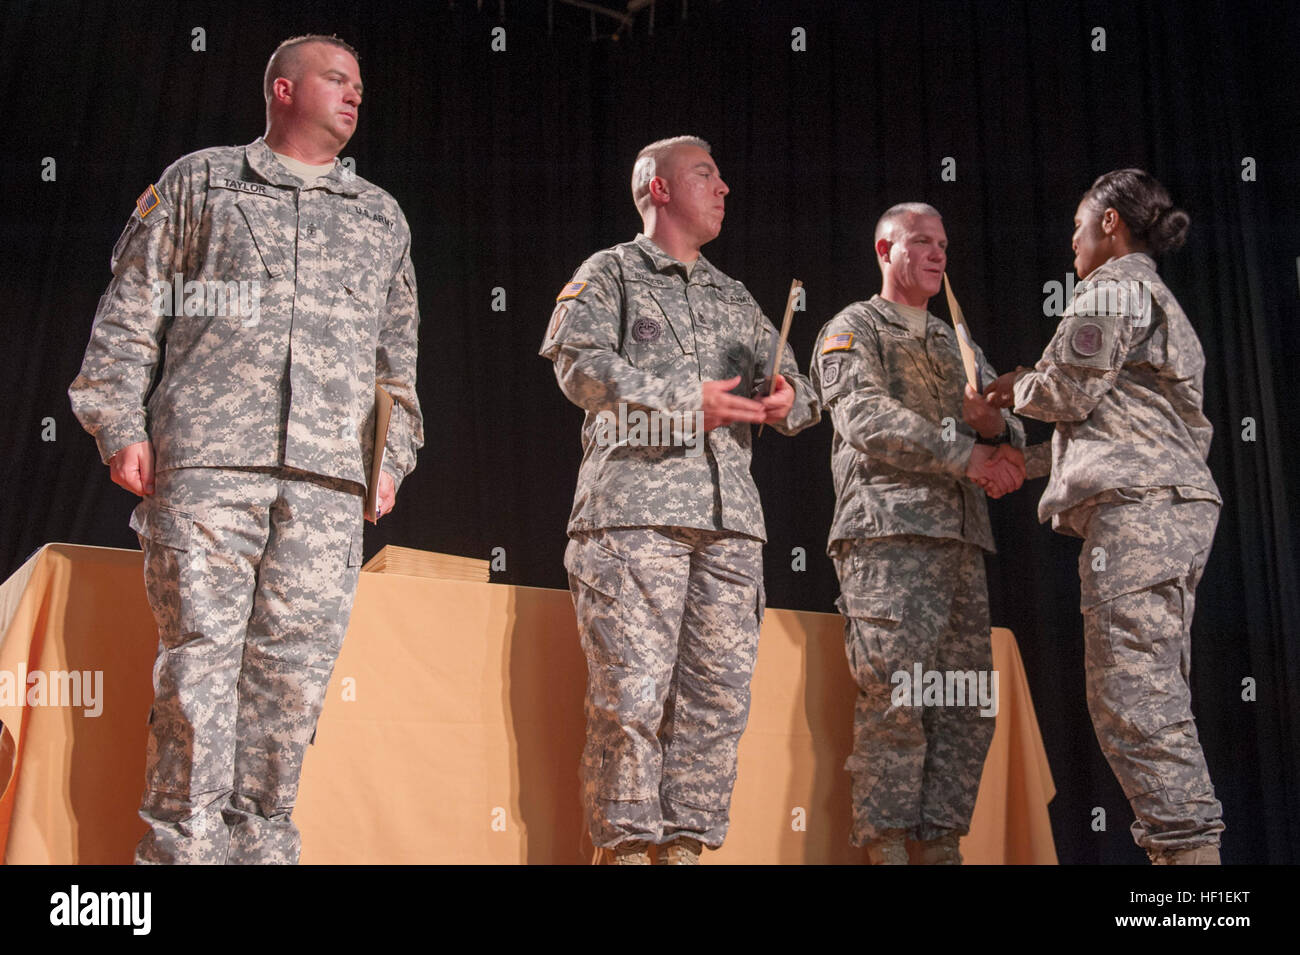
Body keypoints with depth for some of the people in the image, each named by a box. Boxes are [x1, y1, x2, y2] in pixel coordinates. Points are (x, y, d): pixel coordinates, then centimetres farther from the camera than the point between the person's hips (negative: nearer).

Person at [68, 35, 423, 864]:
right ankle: (184, 843, 0)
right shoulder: (199, 182, 14)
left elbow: (398, 356, 22)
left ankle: (260, 842, 8)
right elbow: (130, 313, 9)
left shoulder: (382, 218, 23)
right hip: (206, 459, -2)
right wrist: (123, 429, -1)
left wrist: (392, 458, 11)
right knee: (200, 651, -6)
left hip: (328, 482, 3)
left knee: (294, 663, -1)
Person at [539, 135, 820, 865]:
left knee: (719, 694, 0)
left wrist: (789, 400, 0)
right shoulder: (613, 271, 12)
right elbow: (579, 363, -5)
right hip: (636, 506, -5)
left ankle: (687, 843, 6)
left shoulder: (736, 299, 28)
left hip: (730, 515, 6)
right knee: (633, 689, -10)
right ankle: (628, 844, -3)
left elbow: (800, 387, 25)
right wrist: (687, 401, -12)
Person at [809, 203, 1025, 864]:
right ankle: (884, 846, -9)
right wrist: (966, 454, -11)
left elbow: (1011, 440, 21)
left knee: (965, 702, 1)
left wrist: (995, 425, -4)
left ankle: (940, 844, 5)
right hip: (888, 529, -6)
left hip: (961, 539, 7)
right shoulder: (853, 329, 10)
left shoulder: (958, 346, 29)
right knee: (893, 695, -14)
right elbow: (867, 419, -8)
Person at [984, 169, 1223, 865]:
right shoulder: (1161, 300, 32)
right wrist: (1021, 461, 31)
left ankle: (1187, 845, -19)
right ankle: (1186, 845, 4)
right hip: (1177, 501, 10)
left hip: (1139, 505, -10)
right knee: (1154, 696, 6)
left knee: (1128, 694, -15)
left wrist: (1018, 389, 12)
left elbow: (1072, 388, -9)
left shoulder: (1114, 286, 2)